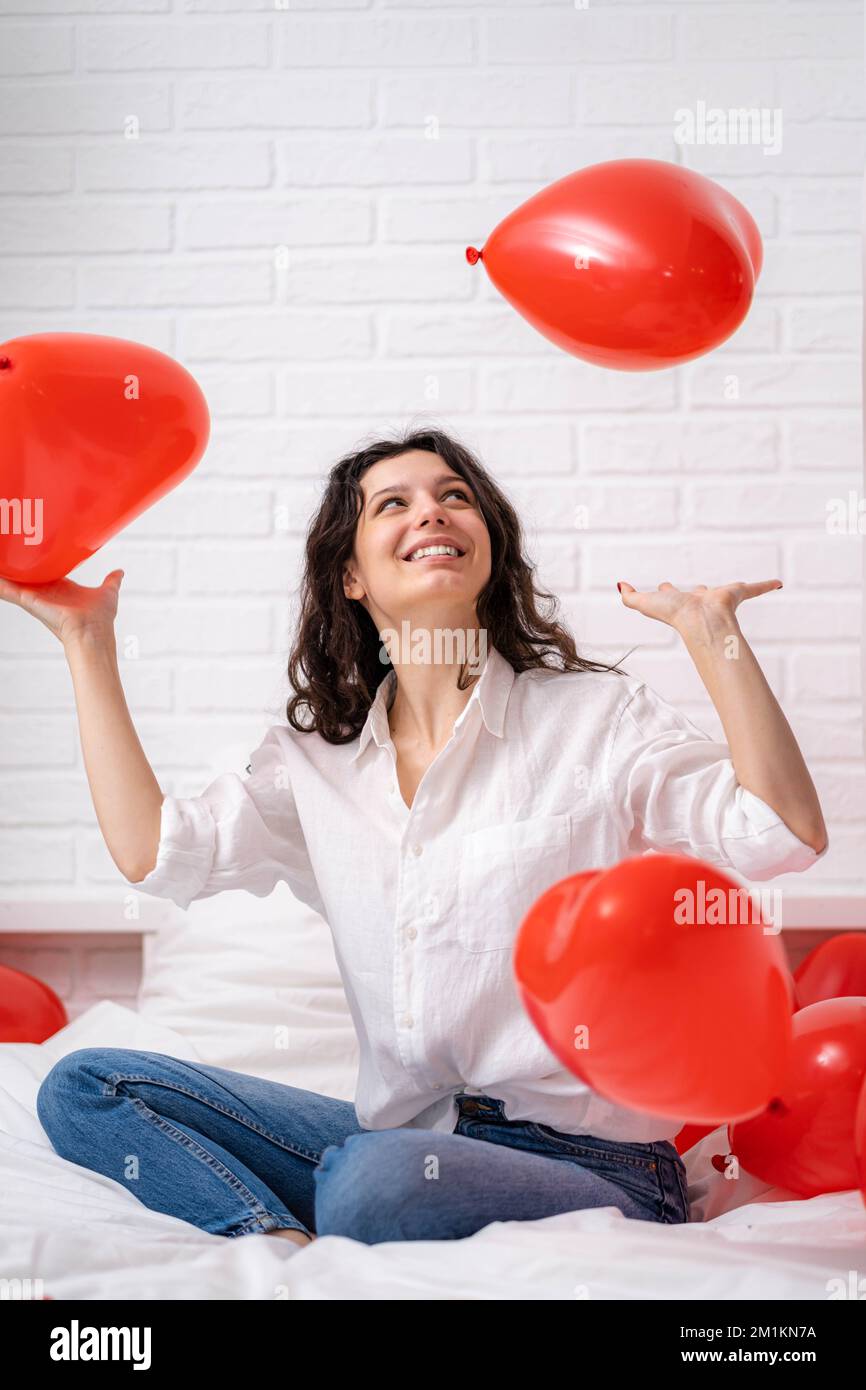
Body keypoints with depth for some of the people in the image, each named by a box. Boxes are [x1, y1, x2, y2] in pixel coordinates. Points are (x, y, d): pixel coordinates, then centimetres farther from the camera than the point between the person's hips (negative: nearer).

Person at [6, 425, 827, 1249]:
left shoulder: (597, 716, -3)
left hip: (587, 1165, -5)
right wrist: (89, 644, 4)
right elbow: (151, 850, -2)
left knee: (376, 1178, -37)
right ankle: (294, 1247, -23)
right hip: (400, 1140, 5)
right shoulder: (314, 759, 10)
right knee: (83, 1087, -5)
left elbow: (783, 834, -13)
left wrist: (705, 627, -17)